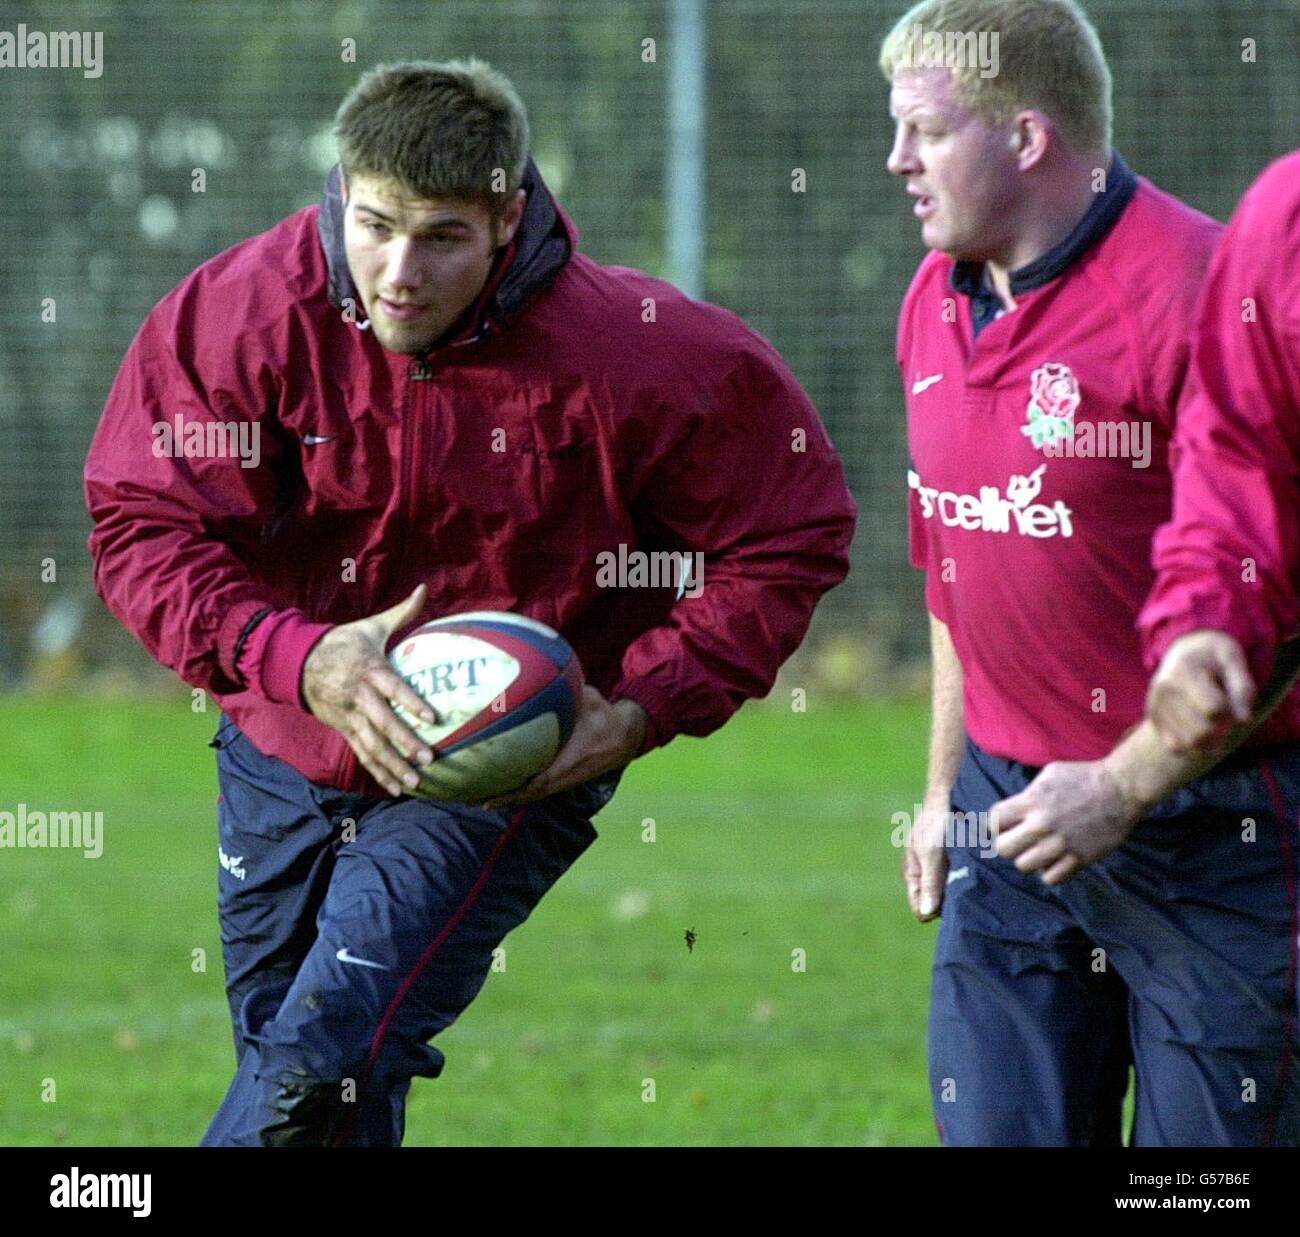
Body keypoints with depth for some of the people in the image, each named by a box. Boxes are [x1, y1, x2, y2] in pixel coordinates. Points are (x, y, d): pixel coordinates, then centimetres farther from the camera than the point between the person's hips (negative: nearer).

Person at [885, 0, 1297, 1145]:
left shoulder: (1193, 290, -15)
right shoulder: (935, 304, 10)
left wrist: (1128, 783, -17)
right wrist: (946, 788, 23)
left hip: (1202, 824, -7)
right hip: (1014, 807, 7)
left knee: (1207, 1143, -3)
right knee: (993, 1130, 4)